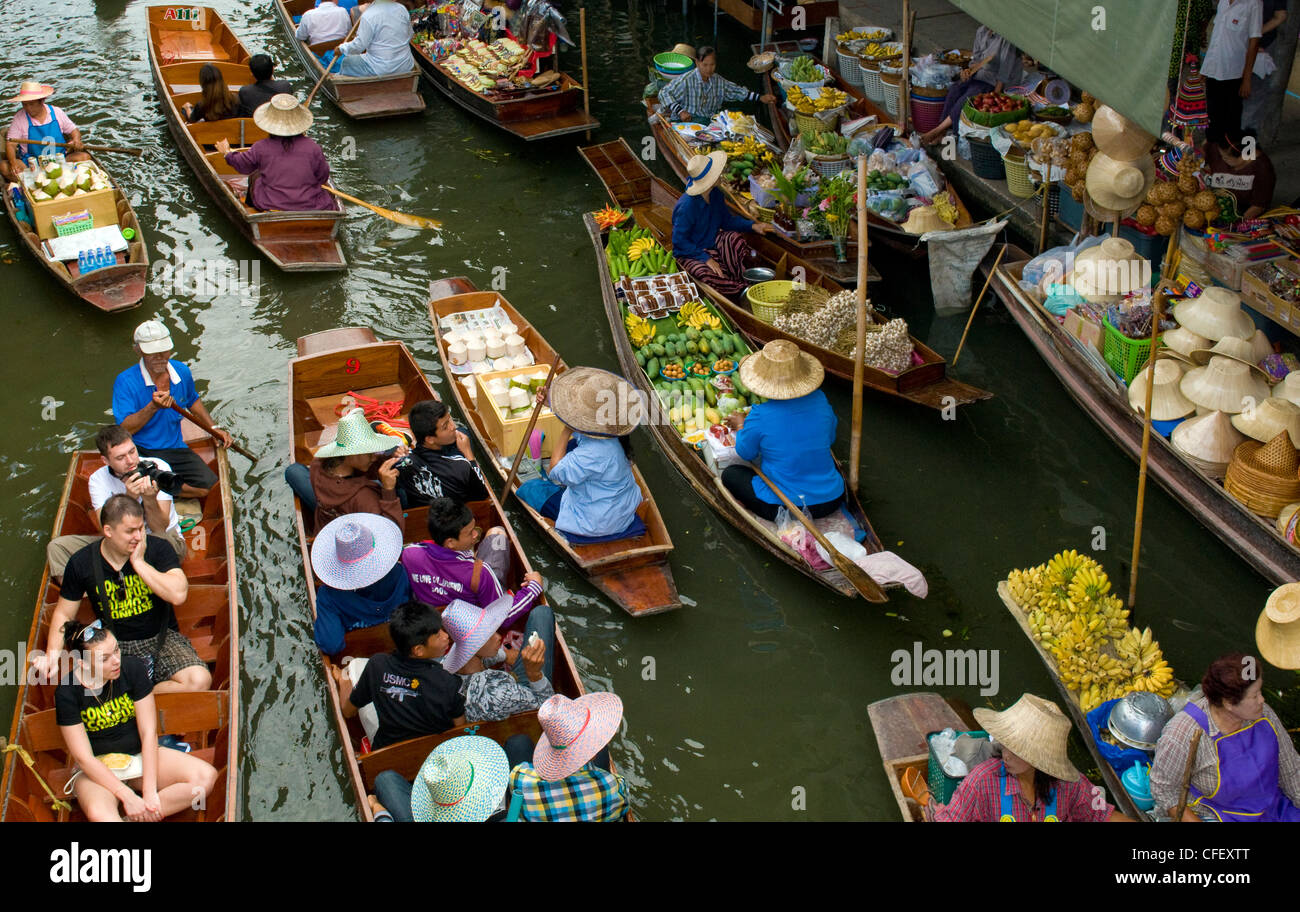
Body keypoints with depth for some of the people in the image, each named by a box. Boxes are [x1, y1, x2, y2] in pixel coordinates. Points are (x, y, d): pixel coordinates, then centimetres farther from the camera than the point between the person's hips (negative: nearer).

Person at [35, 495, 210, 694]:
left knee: (200, 680, -28)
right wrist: (52, 654, -7)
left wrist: (139, 563, -19)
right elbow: (63, 613, 8)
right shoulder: (81, 564, -2)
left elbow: (178, 595, -20)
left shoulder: (158, 549, -6)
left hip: (161, 638, 0)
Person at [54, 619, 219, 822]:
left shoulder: (132, 668, -12)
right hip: (98, 769, -3)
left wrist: (149, 792, -18)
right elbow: (83, 757, -16)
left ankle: (132, 817, -24)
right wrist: (128, 796, -24)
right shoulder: (67, 693, -16)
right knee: (99, 814, -39)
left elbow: (148, 733, -10)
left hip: (140, 756, 3)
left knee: (206, 777, -23)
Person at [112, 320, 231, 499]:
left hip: (176, 449, 6)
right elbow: (124, 429, -19)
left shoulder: (182, 372, 3)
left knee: (213, 488, -14)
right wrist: (153, 407, -31)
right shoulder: (125, 382, -13)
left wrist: (213, 428, 18)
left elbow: (192, 400, 27)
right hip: (140, 452, -5)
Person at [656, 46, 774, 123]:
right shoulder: (687, 80, -10)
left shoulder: (717, 81, 9)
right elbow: (664, 93, -12)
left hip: (708, 121, 6)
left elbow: (737, 91, 20)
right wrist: (680, 111, -22)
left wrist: (760, 98, 11)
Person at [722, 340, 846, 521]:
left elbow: (746, 454, -3)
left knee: (729, 474, 17)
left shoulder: (759, 416, -22)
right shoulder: (819, 399, -9)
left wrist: (741, 426, 18)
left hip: (786, 507, -5)